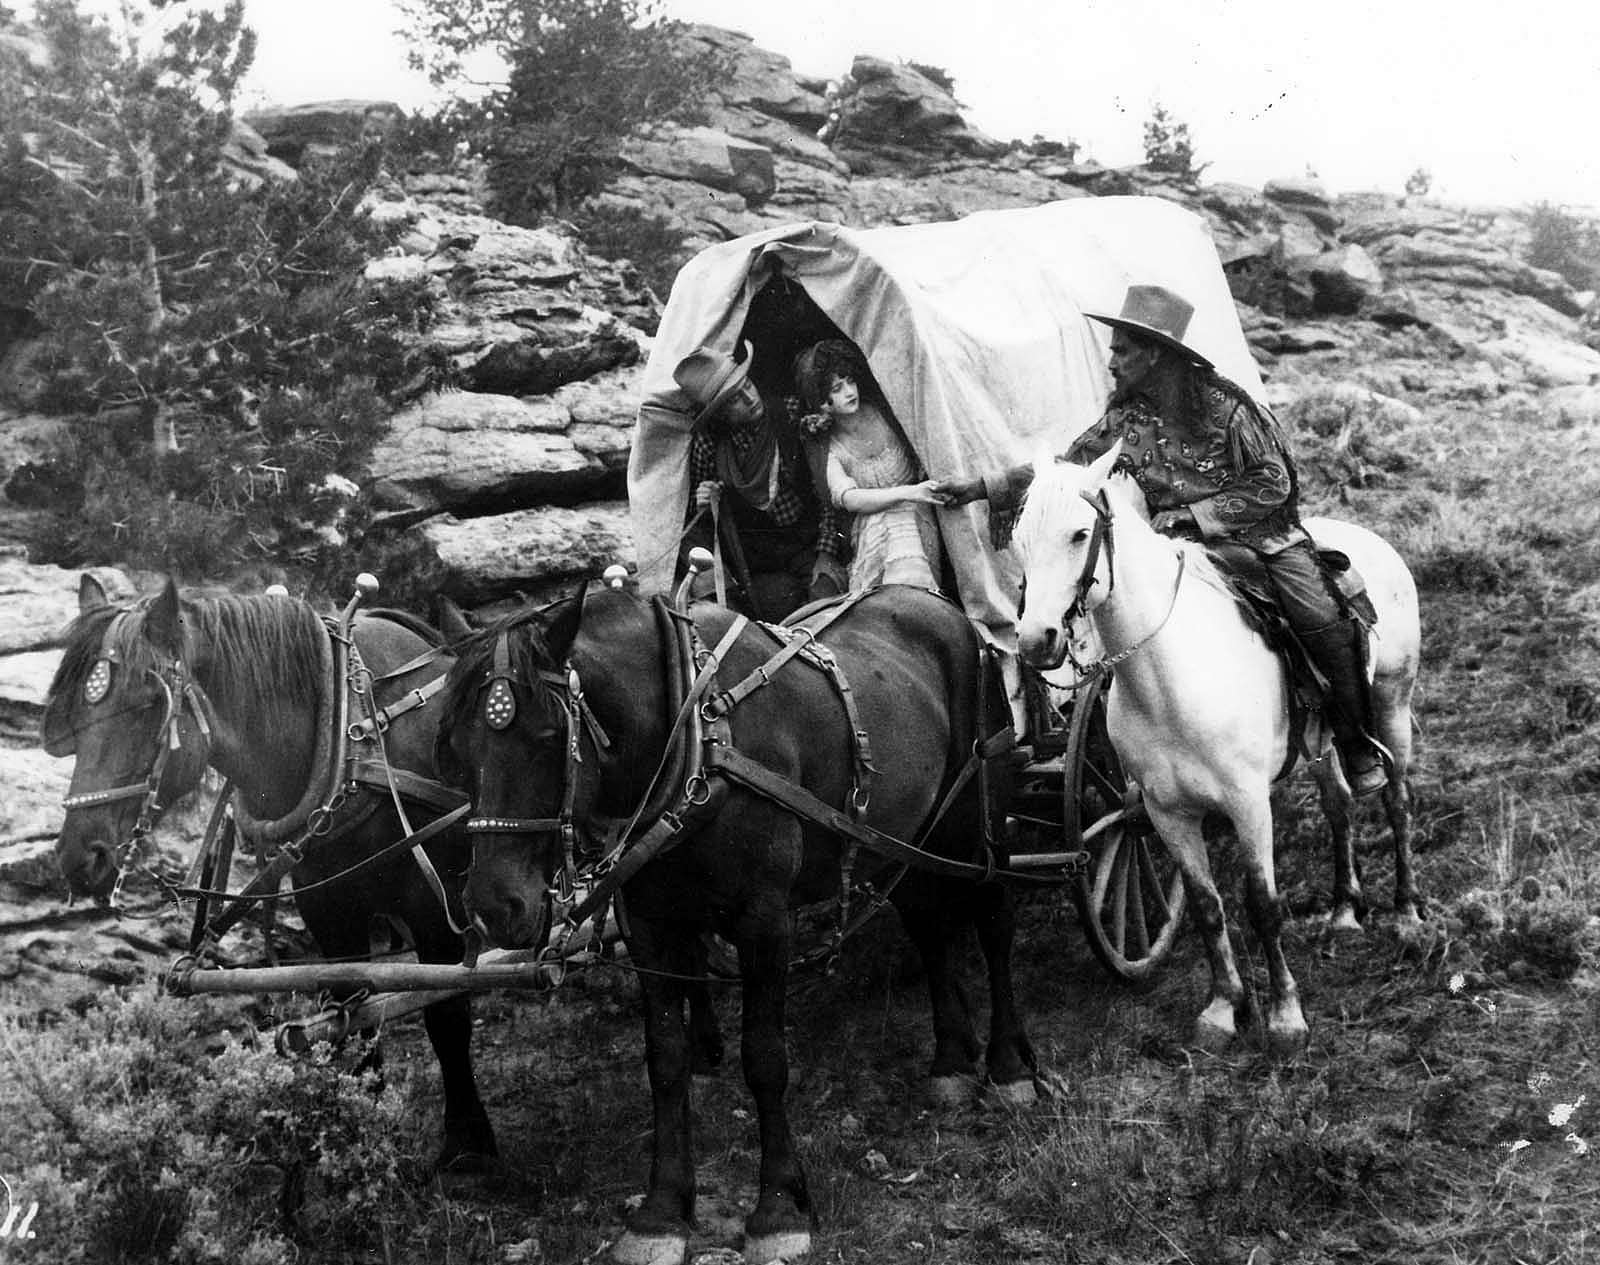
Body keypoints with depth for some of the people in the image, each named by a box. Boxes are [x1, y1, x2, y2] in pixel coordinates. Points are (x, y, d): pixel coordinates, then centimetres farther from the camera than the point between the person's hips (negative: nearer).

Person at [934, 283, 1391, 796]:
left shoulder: (1223, 405, -13)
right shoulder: (1125, 419, 0)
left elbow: (1272, 482, -12)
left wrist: (1192, 514, -18)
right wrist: (985, 489, -1)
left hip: (1262, 534, -3)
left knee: (1325, 621, -21)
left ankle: (1358, 744, -1)